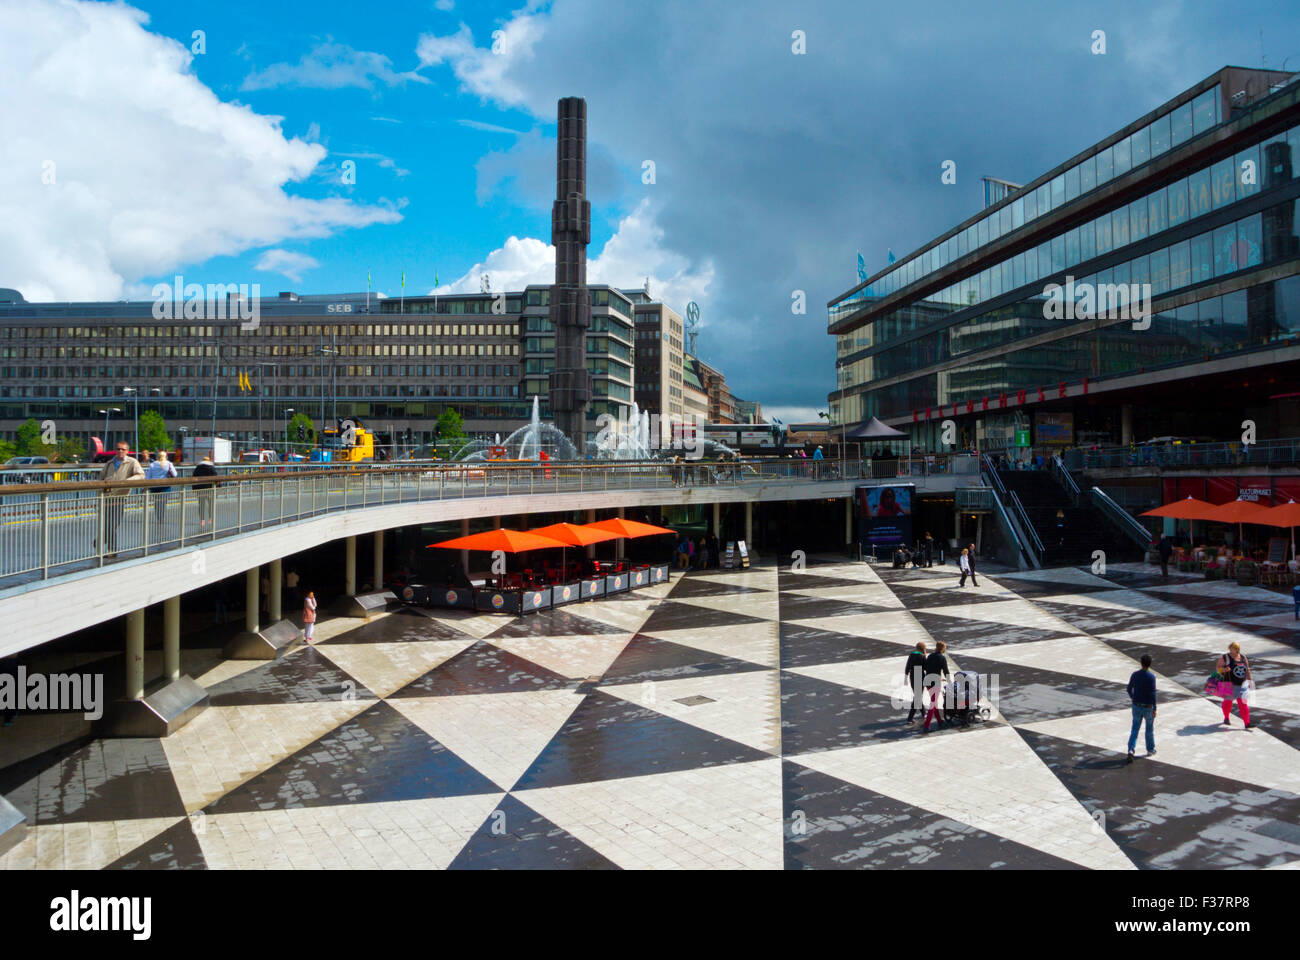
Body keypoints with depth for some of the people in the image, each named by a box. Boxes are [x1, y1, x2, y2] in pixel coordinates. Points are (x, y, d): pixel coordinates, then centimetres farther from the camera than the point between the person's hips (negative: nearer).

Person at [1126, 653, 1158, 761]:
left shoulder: (1135, 674, -4)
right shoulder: (1151, 677, -17)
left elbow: (1129, 689, 5)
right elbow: (1153, 694, -19)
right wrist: (1154, 709, -14)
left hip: (1136, 706, 3)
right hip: (1148, 707, -3)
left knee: (1134, 729, 6)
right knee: (1150, 728, 19)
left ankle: (1131, 750, -11)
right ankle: (1150, 750, 33)